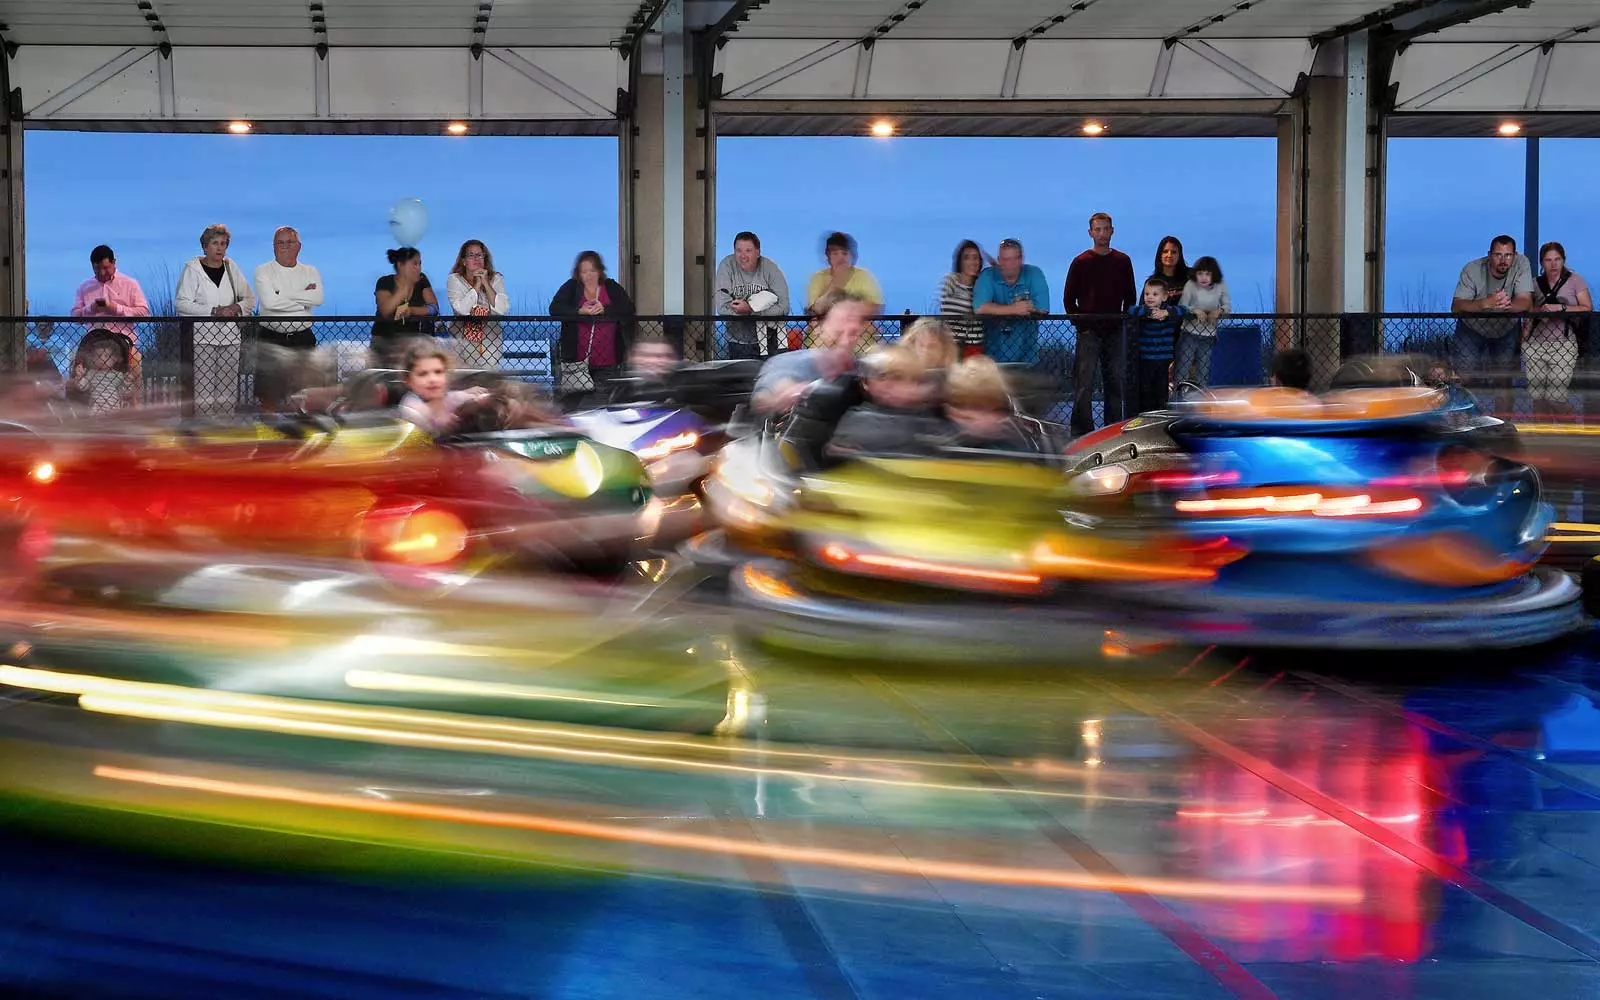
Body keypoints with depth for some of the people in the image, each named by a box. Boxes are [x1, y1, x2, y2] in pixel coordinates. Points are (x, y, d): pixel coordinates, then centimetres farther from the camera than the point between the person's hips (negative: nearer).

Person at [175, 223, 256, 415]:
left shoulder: (231, 268, 14)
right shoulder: (193, 268, 0)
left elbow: (250, 299, 16)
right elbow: (181, 302, -9)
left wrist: (237, 307, -7)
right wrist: (214, 311, -16)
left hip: (230, 335, 4)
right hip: (202, 336, -4)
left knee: (228, 391, 1)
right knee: (203, 390, -10)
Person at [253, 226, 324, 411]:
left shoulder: (310, 272, 10)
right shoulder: (263, 271, 2)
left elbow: (318, 298, -10)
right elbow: (270, 301, -16)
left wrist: (283, 295, -12)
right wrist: (304, 299, -8)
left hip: (303, 339, 3)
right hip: (271, 339, -3)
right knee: (269, 395, -5)